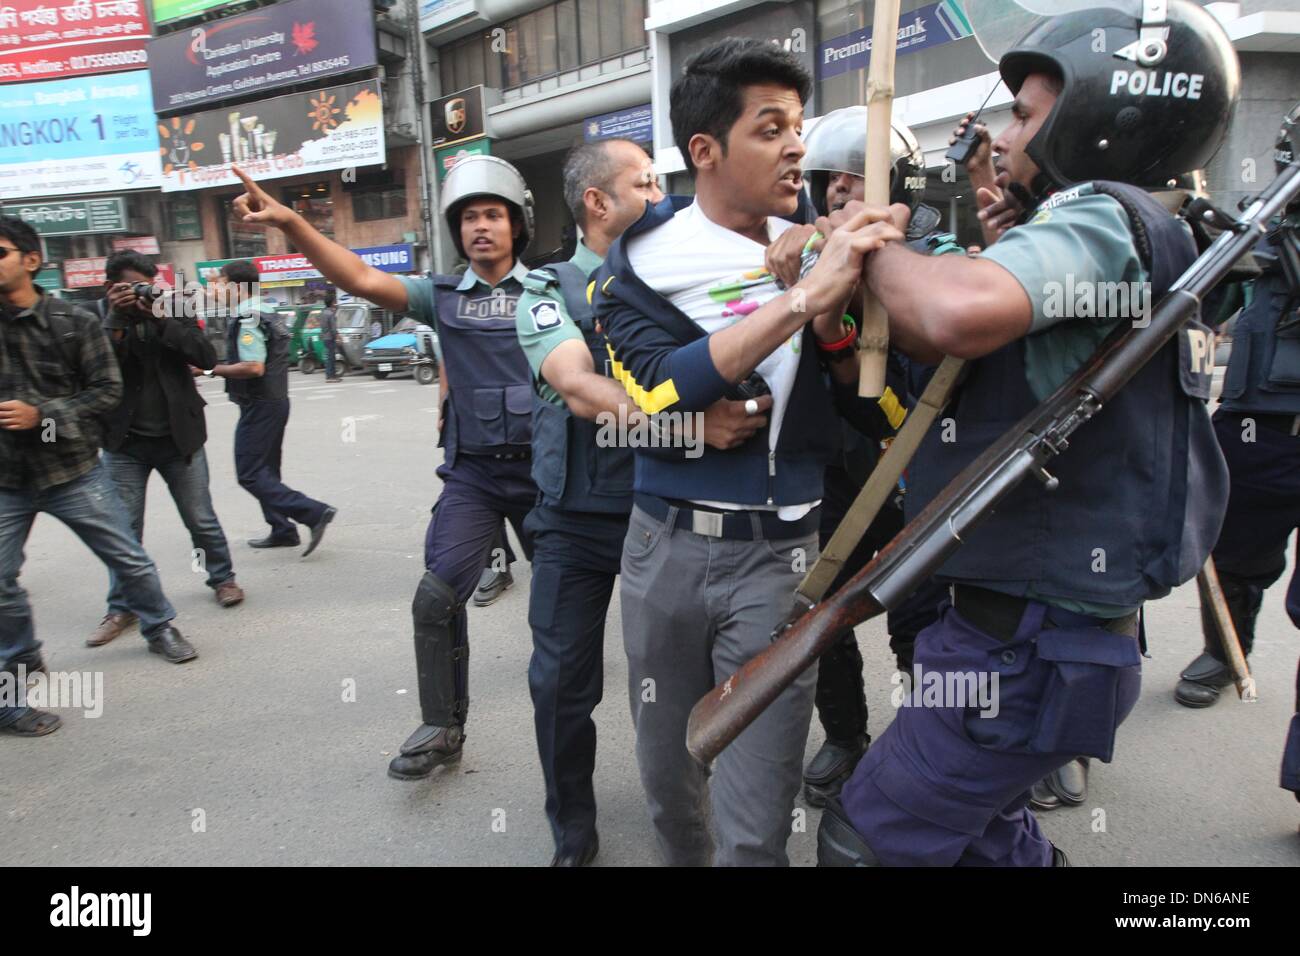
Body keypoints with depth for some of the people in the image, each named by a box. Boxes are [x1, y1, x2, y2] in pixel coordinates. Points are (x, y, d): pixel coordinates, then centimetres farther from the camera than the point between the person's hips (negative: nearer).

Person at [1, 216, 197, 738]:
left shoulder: (75, 321, -7)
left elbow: (107, 390, -7)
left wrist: (42, 414, -17)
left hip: (73, 470, -2)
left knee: (129, 559, 9)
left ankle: (158, 627, 35)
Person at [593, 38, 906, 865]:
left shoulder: (817, 247, 5)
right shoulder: (644, 257, -3)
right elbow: (659, 392, -21)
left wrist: (833, 317, -15)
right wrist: (800, 298, -26)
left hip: (779, 553, 1)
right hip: (665, 545, 0)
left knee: (755, 826, -1)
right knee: (668, 777, 19)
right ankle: (683, 858, 45)